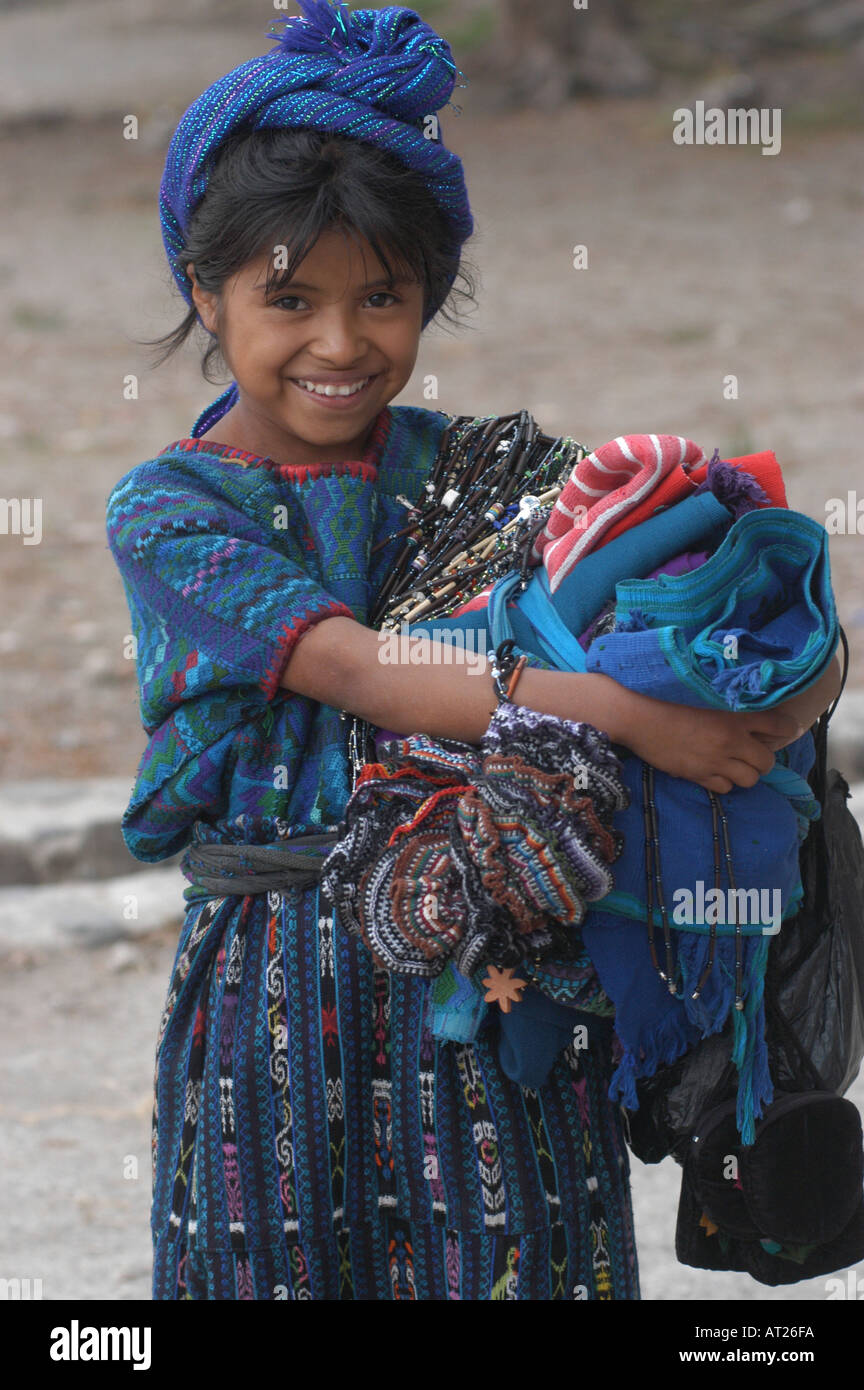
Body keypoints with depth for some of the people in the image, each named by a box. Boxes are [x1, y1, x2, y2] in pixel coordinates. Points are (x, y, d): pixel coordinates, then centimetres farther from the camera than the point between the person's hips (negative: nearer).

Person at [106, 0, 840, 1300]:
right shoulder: (169, 509, -6)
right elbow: (355, 672, -21)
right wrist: (623, 712, -28)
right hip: (281, 985, -2)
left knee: (505, 1253, 5)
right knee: (282, 1257, 5)